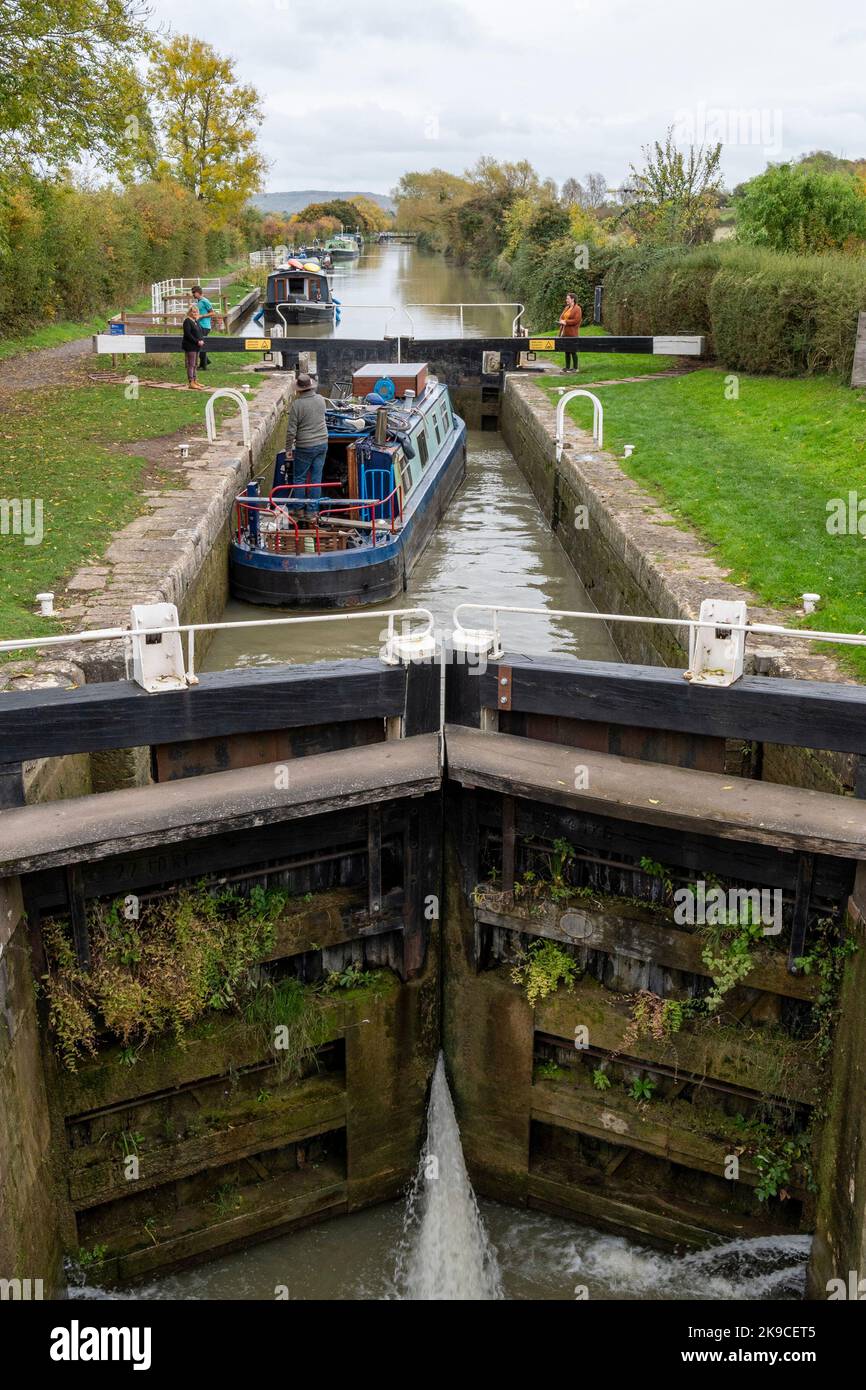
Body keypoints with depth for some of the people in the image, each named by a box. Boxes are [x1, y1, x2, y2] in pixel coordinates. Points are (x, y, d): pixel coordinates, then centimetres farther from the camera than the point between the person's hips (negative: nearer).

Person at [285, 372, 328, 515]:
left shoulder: (296, 404, -17)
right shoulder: (320, 399, -1)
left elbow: (291, 430, -14)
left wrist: (288, 448, -3)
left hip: (305, 447, -5)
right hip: (322, 443, 5)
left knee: (299, 478, 9)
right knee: (316, 478, 10)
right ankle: (313, 509, 16)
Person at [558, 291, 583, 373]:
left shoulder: (577, 309, -8)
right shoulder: (566, 308, 16)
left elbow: (576, 320, -16)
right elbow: (561, 317, 21)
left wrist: (566, 322, -15)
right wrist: (561, 321, -2)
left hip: (572, 334, -8)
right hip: (565, 333, 8)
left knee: (573, 351, -4)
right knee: (566, 350, 11)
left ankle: (575, 367, 2)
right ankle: (567, 367, 18)